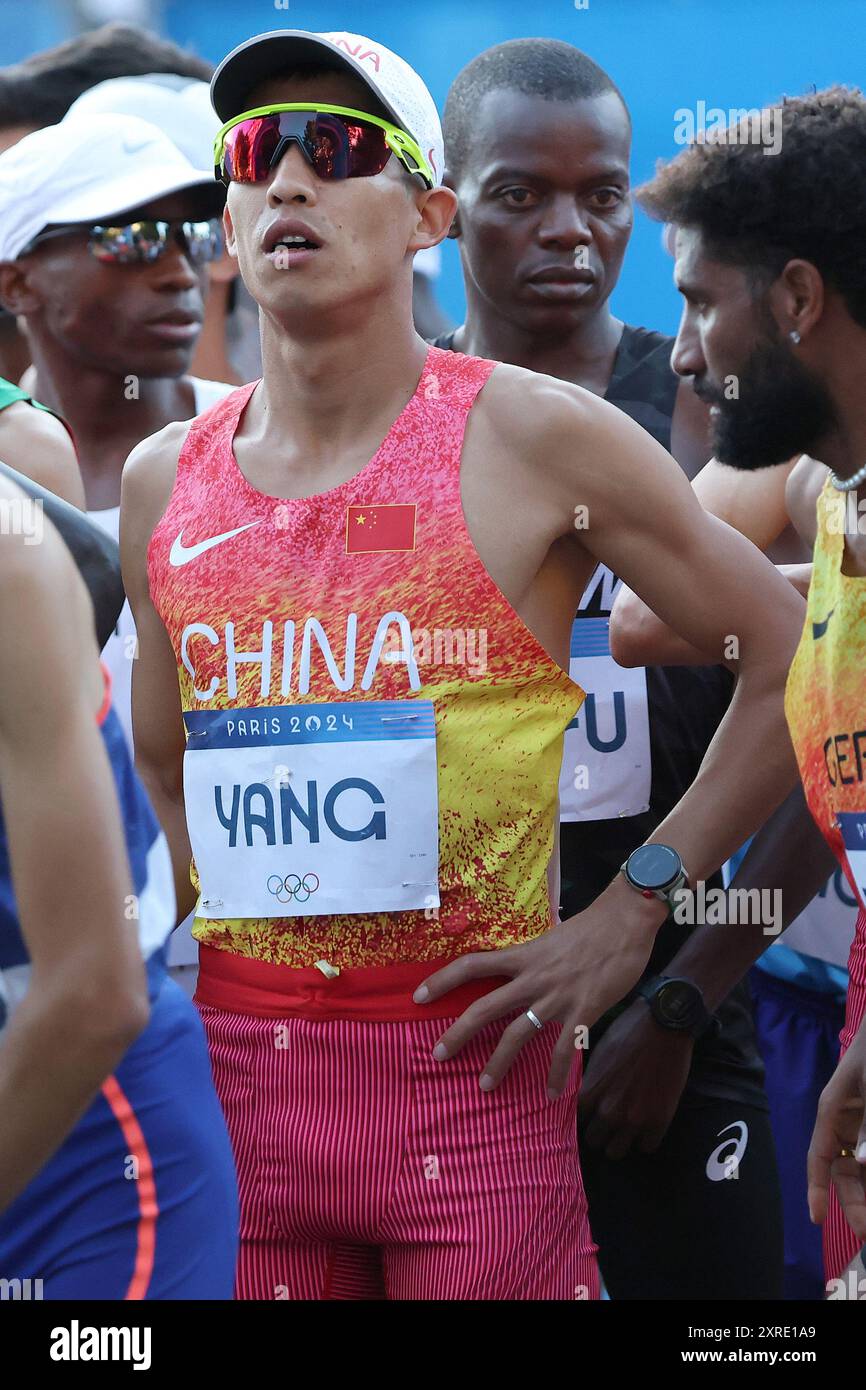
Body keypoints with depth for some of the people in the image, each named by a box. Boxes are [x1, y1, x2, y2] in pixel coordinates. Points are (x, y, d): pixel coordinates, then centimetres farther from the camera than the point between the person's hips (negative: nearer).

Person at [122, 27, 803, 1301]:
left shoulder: (531, 437, -4)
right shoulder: (164, 481, 10)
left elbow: (799, 663, -2)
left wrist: (629, 917, -5)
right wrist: (197, 925, 11)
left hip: (465, 1059, -4)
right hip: (232, 1062, 4)